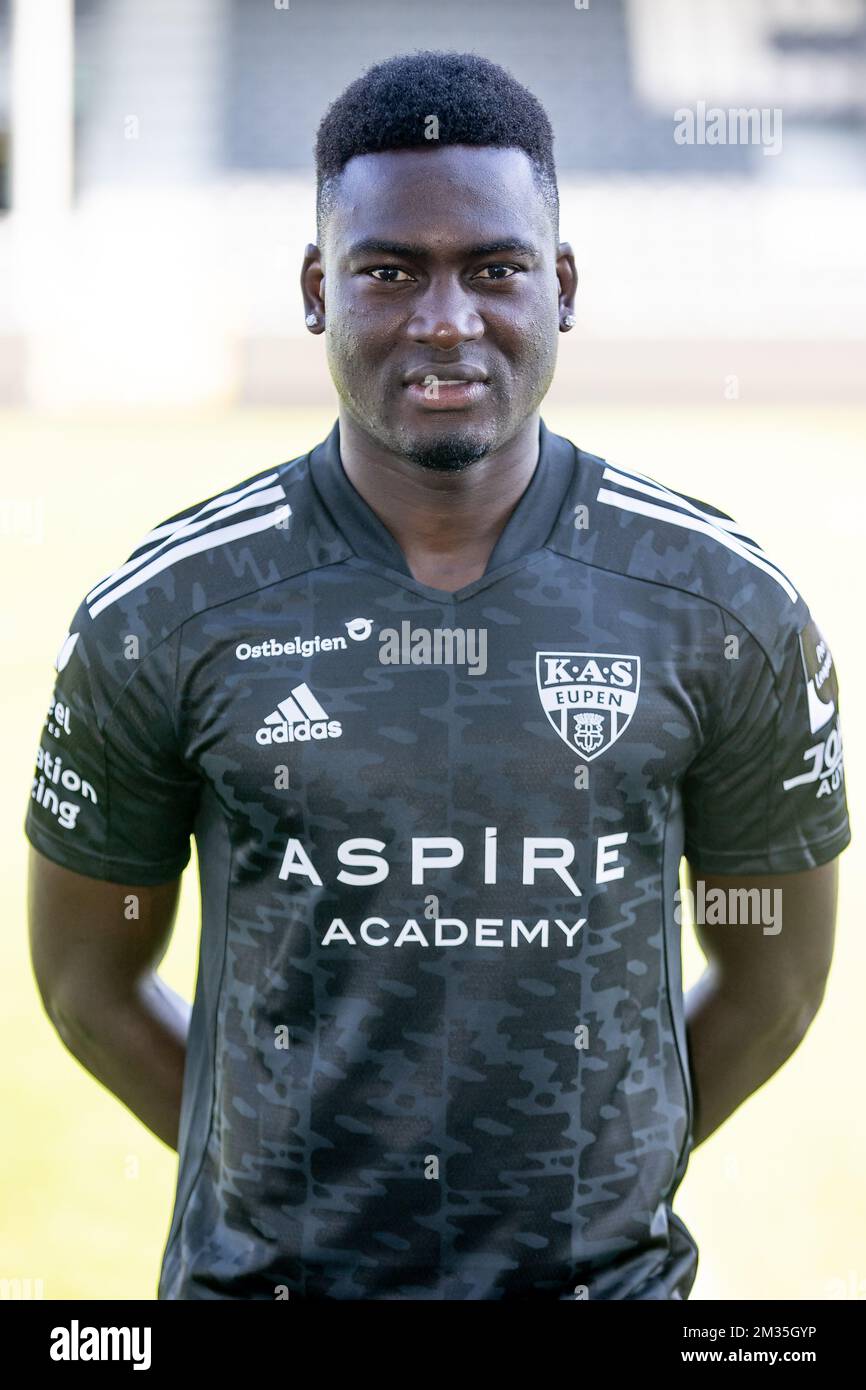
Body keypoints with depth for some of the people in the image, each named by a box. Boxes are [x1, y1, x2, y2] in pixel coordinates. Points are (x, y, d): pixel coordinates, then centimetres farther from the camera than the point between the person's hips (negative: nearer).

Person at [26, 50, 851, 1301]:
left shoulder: (729, 612, -5)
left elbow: (774, 980, 5)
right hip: (261, 1269, 0)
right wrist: (280, 1188, -1)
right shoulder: (161, 622, -7)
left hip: (608, 1269, 1)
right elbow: (90, 978, 3)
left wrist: (599, 1175, 1)